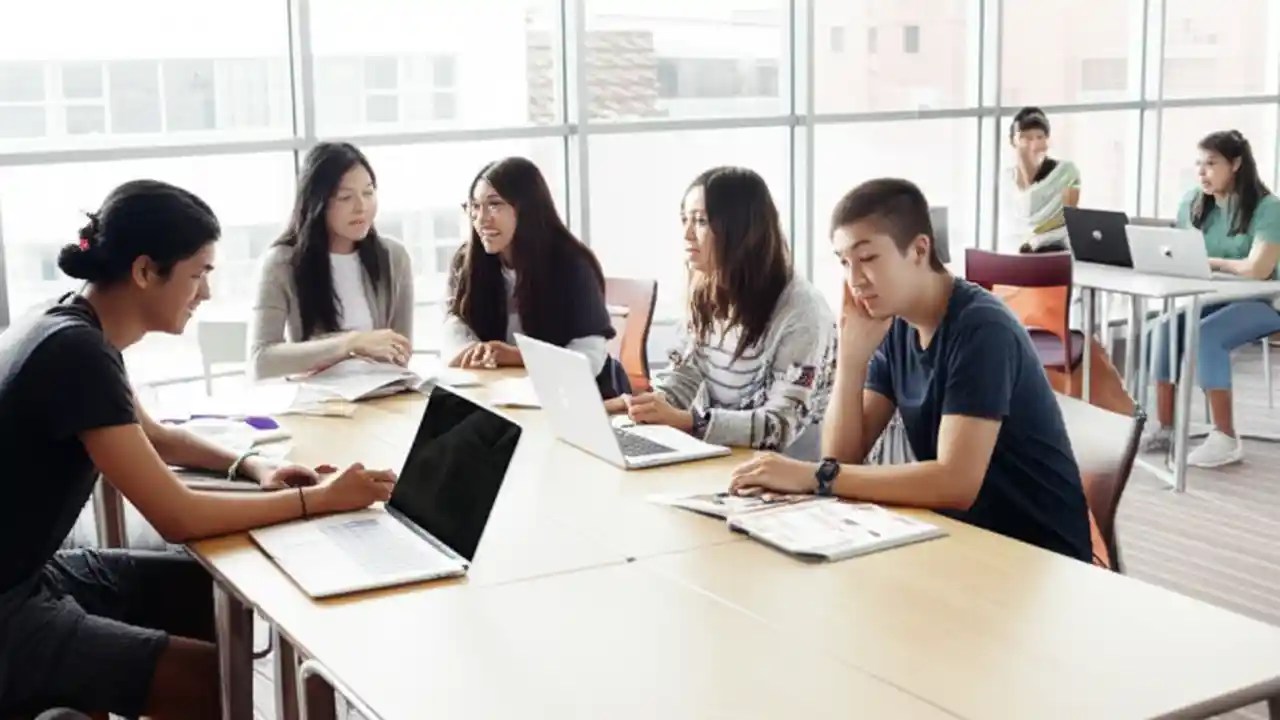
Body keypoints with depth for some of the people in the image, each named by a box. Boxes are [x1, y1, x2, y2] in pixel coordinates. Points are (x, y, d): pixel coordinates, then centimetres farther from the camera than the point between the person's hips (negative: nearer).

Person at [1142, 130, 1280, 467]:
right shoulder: (1193, 203, 7)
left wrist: (1210, 261, -13)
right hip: (1212, 298, 6)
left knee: (1205, 336, -32)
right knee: (1164, 328, -22)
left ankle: (1226, 438, -25)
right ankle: (1164, 427, -16)